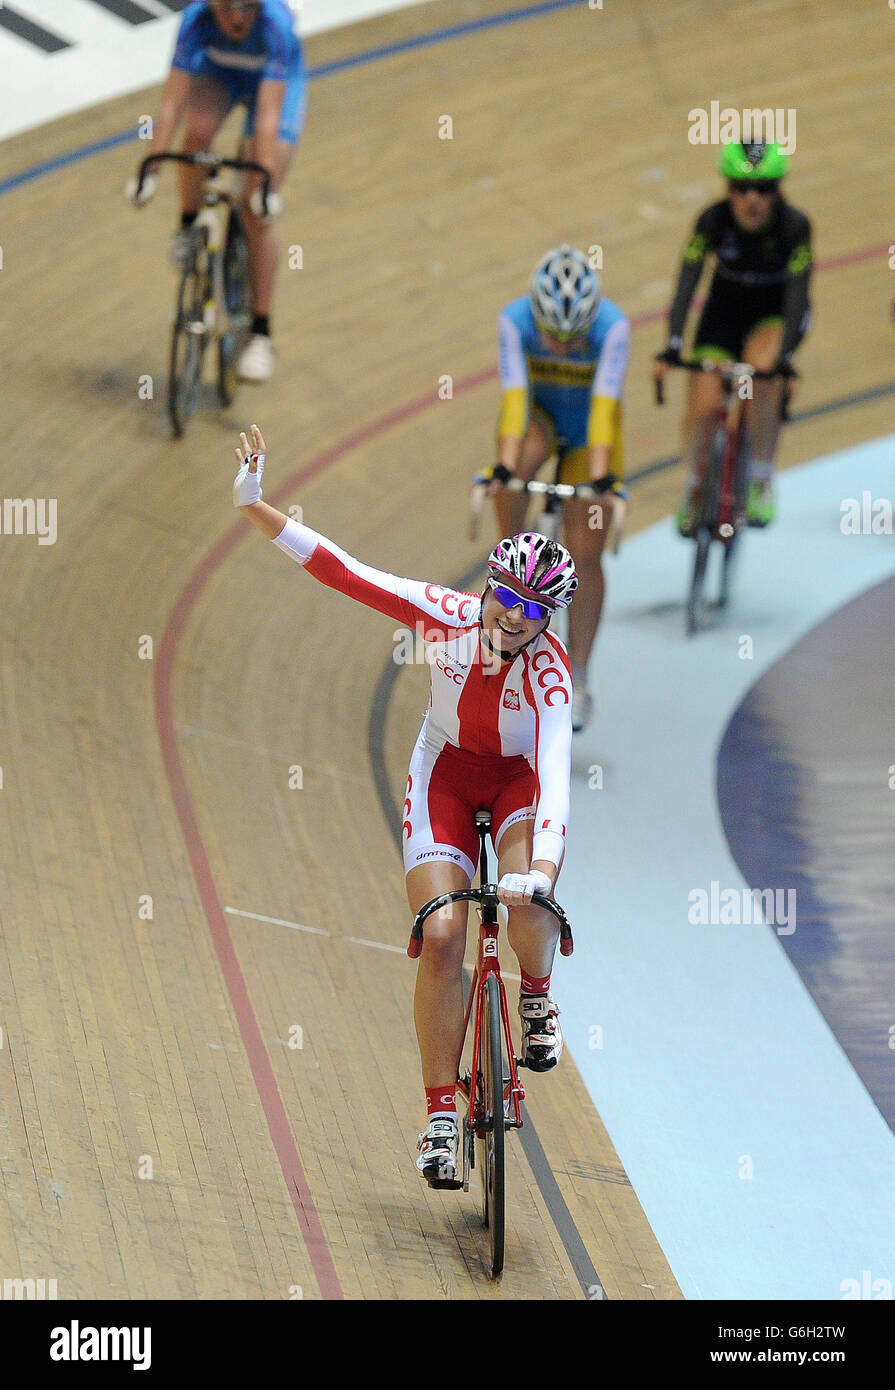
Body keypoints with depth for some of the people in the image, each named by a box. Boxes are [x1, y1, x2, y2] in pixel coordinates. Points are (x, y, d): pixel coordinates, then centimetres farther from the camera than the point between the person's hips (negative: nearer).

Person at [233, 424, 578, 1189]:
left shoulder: (549, 668, -31)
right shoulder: (447, 615, -25)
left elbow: (555, 773, -43)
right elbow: (344, 571, -23)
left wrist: (541, 868, -57)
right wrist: (253, 507, -29)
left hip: (519, 777, -2)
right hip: (446, 772, 2)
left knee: (526, 898, -32)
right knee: (441, 933, -15)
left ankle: (537, 996, 4)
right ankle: (441, 1114, -7)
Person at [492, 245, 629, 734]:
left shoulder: (613, 327, -34)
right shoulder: (514, 320, -30)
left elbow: (604, 403, -41)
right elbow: (514, 395, -38)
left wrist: (600, 476, -51)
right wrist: (505, 466, -50)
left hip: (588, 428, 0)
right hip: (538, 415, 0)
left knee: (585, 555, -6)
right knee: (512, 473, -36)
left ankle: (578, 680, 7)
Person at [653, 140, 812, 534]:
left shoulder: (794, 226, -26)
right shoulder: (713, 221, -23)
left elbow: (797, 294, -30)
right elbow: (687, 283, -27)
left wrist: (784, 357, -43)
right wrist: (672, 346, -40)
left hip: (776, 315, -2)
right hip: (725, 310, 2)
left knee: (763, 370, -34)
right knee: (702, 405, -15)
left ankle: (762, 480, -15)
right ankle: (695, 486, 16)